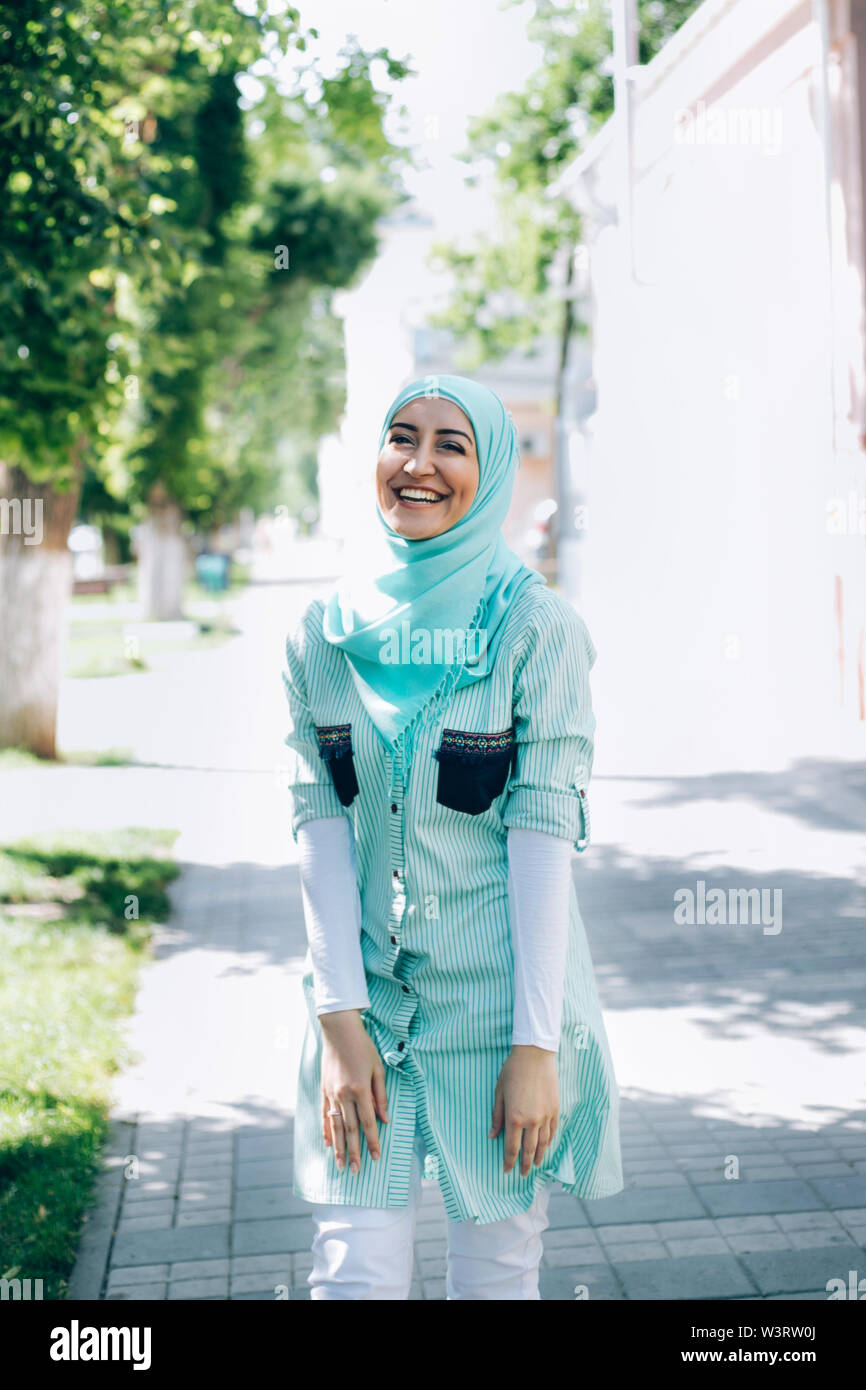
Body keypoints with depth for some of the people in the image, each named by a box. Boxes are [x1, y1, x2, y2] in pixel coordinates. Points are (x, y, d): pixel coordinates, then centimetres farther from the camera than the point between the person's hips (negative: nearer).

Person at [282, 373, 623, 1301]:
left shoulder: (537, 627, -7)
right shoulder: (324, 631, 3)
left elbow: (544, 833, -10)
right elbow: (319, 824, -1)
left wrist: (535, 1044, -13)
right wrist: (341, 1021, -8)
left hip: (502, 990, -2)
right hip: (363, 990, 2)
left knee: (496, 1272, 8)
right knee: (354, 1272, 2)